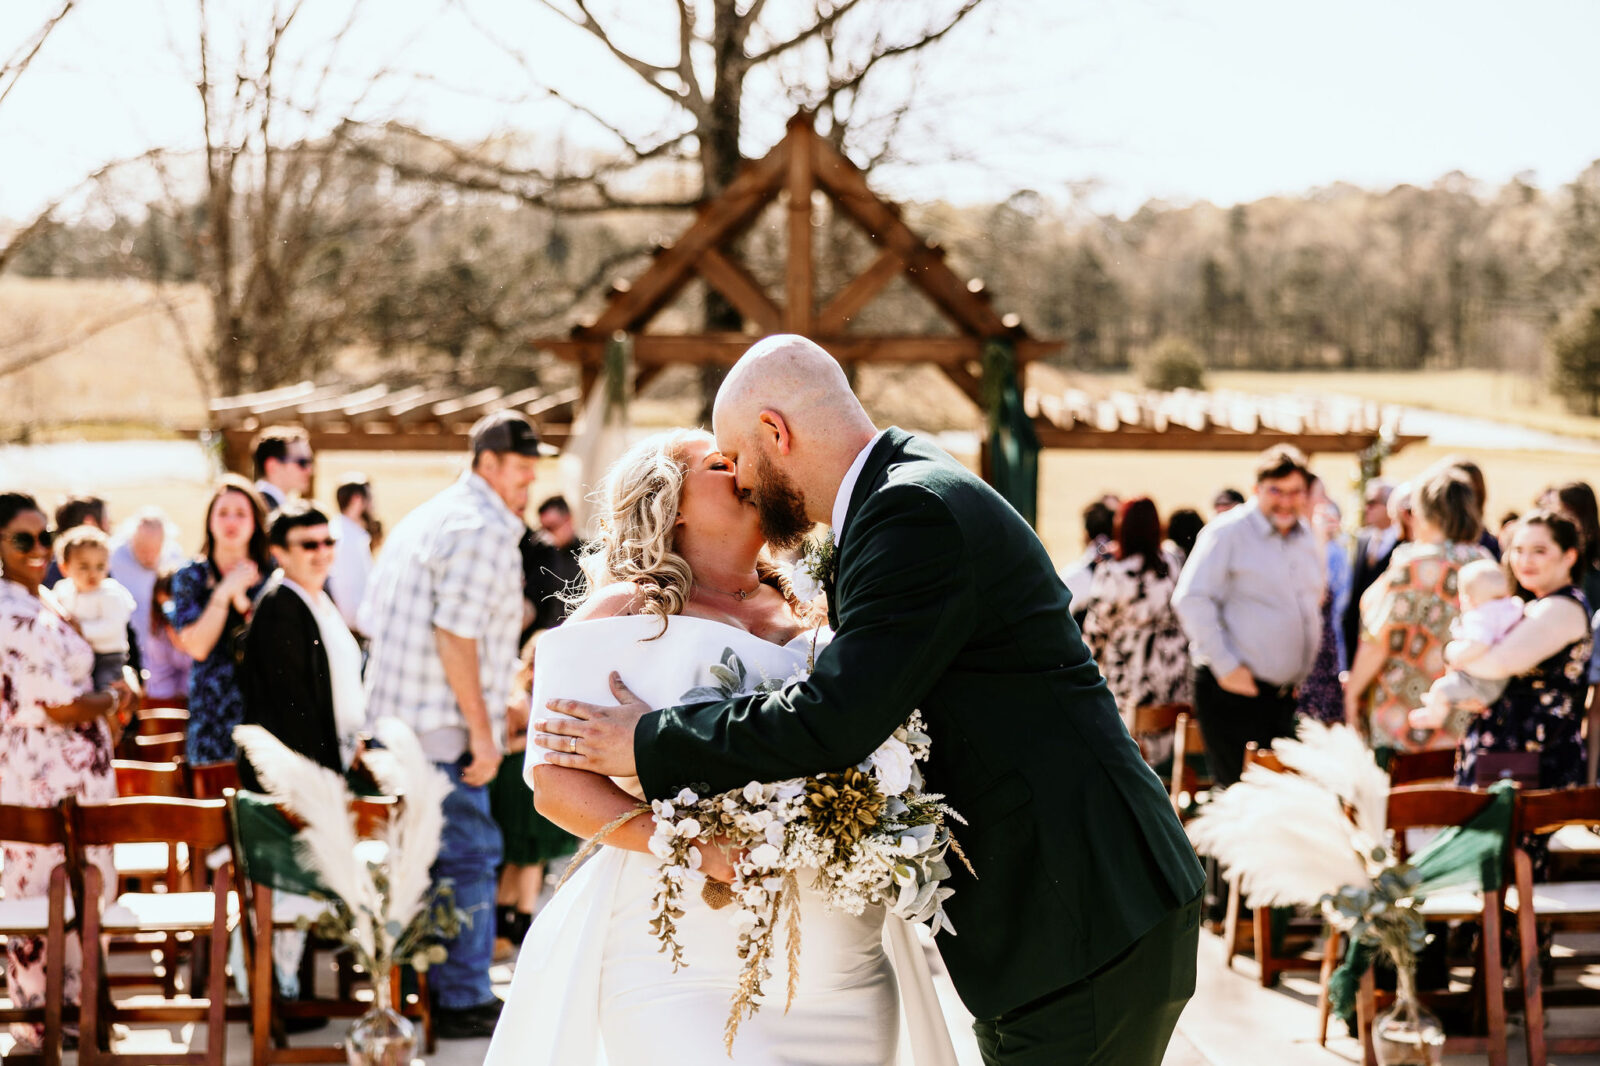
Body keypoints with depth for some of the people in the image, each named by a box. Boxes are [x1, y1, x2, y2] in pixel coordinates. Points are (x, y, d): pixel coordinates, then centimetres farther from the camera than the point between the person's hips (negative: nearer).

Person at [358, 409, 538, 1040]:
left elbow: (372, 622, 19)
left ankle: (418, 987, 23)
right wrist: (481, 730, -18)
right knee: (469, 857, -3)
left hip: (392, 721, 10)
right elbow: (456, 634, -20)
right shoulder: (485, 528, -13)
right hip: (443, 728, -10)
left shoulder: (424, 519, 18)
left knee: (426, 856, 16)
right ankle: (464, 1003, 1)